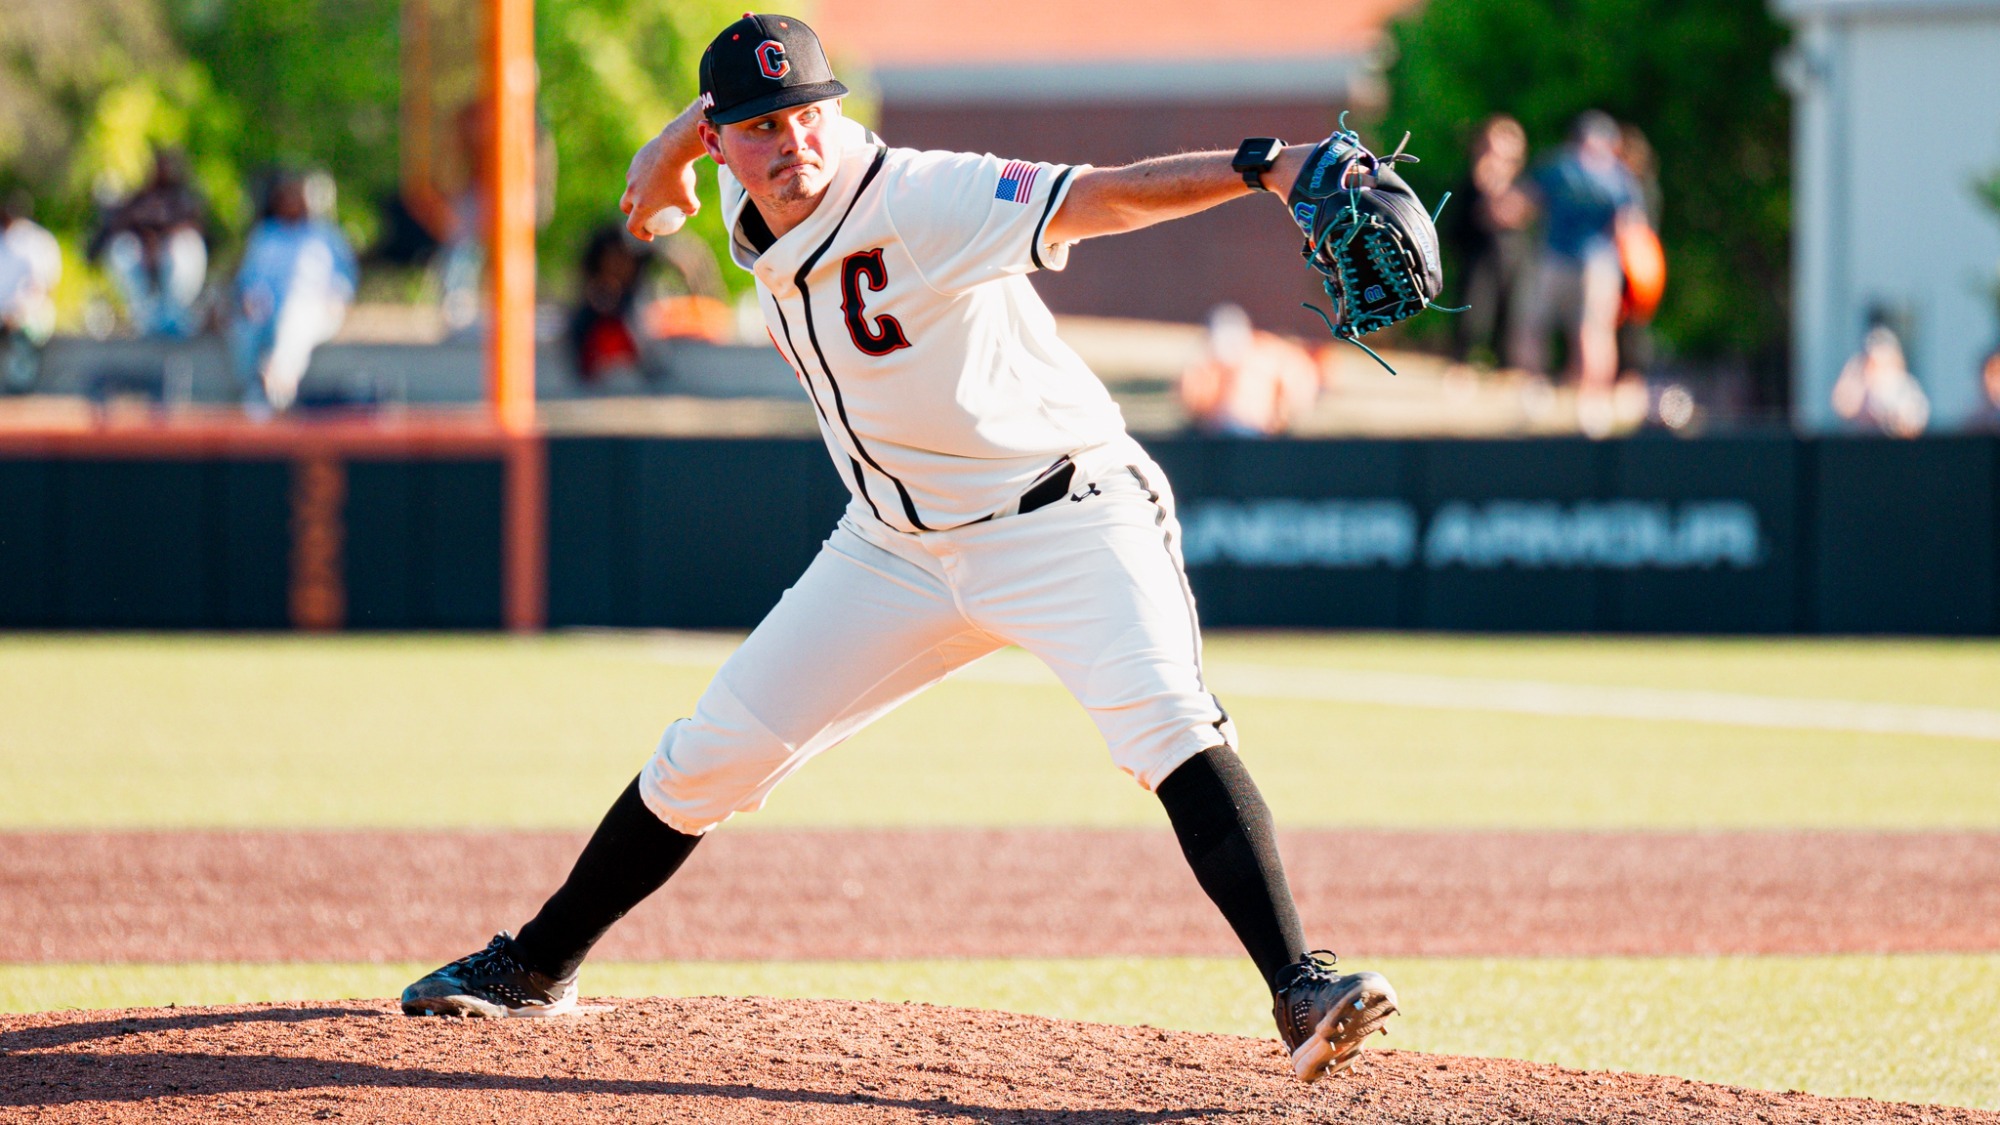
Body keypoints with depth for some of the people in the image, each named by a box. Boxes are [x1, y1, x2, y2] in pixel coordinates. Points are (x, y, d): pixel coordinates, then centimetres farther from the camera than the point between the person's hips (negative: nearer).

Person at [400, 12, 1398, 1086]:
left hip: (1063, 519, -6)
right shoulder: (750, 208, -4)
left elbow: (1099, 198, -38)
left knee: (1171, 727, -30)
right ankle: (534, 967, 24)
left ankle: (1299, 991, -36)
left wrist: (1262, 164, -51)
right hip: (898, 547, 7)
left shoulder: (922, 200, -25)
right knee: (706, 757, 7)